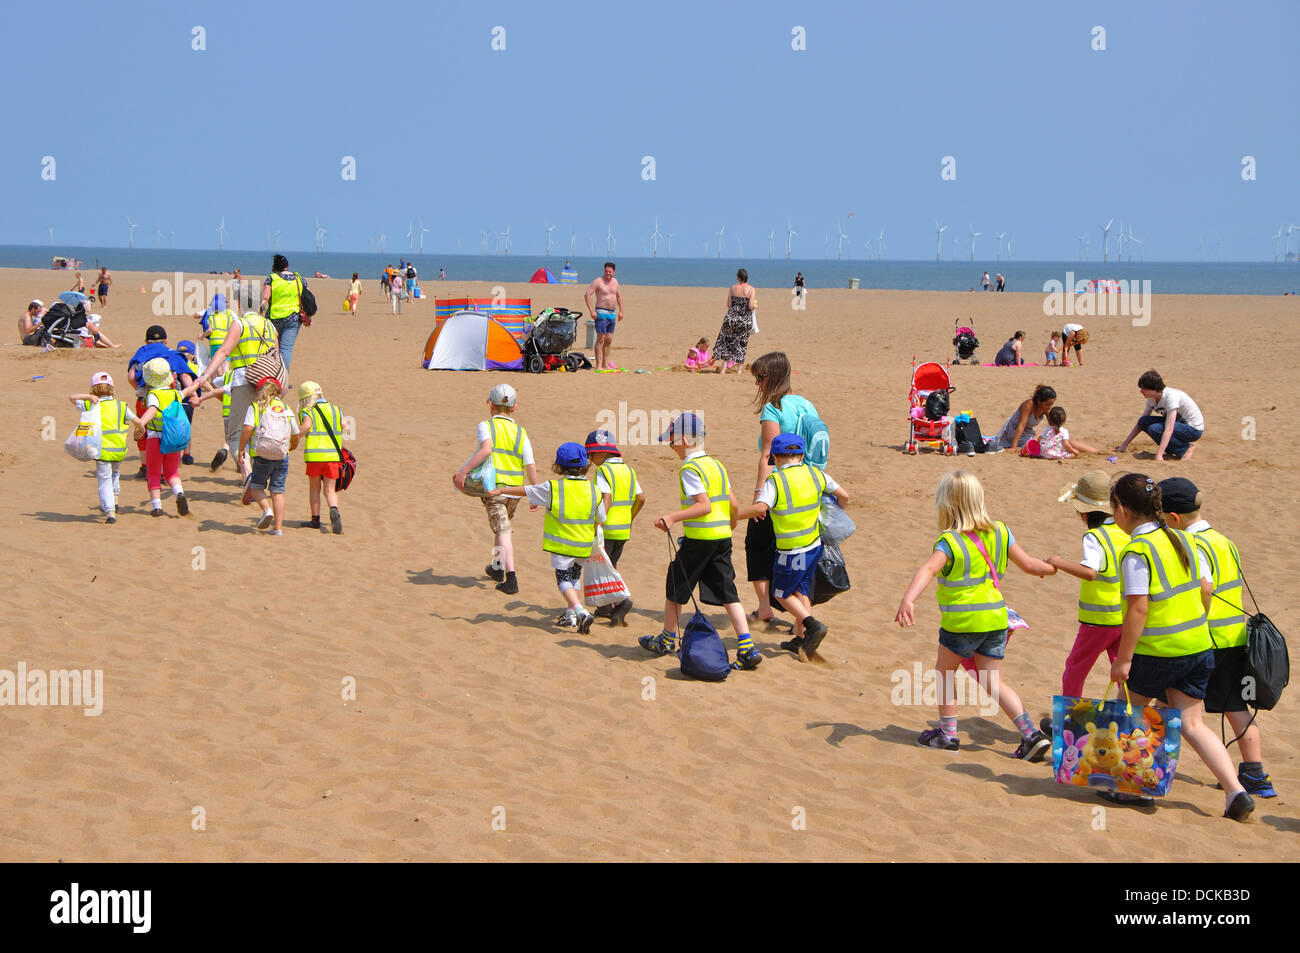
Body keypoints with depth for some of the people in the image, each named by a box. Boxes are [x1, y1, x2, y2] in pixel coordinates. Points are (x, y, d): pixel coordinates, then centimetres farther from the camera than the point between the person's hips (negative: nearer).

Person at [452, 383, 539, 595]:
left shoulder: (486, 426, -5)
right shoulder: (521, 433, 6)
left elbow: (486, 449, -25)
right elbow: (531, 466, -2)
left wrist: (463, 472, -26)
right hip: (515, 489, 4)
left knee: (502, 530, -7)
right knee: (503, 524, 26)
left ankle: (511, 578, -21)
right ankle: (497, 568, 40)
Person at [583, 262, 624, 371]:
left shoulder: (615, 281, 12)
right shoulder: (598, 281, -8)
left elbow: (619, 296, 26)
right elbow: (587, 295, -12)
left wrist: (620, 311, 18)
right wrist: (591, 310, -19)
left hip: (612, 313, 7)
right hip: (601, 313, -7)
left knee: (609, 340, 8)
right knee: (600, 339, -10)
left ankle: (605, 364, 15)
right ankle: (598, 366, -11)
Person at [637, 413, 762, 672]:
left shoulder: (690, 469, -12)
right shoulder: (717, 465, 12)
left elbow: (704, 505, -21)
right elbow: (733, 504, 12)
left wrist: (673, 517, -23)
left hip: (698, 538, -7)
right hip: (723, 537, 7)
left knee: (675, 586, 11)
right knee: (726, 592, 4)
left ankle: (667, 640, 26)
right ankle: (747, 648, -7)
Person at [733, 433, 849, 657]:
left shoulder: (775, 481, -15)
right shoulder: (815, 474, 3)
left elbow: (760, 508, -30)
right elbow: (843, 496, 11)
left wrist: (733, 515, -19)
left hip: (791, 551, -6)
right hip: (814, 545, 6)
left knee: (782, 594, 11)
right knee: (801, 592, 19)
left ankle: (812, 625, -7)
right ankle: (801, 639, 20)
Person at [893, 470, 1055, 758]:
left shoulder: (949, 542, -14)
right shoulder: (999, 532, 3)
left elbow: (928, 570, -31)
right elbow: (1029, 564, 9)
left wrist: (908, 599, -46)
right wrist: (1051, 567, 31)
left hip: (963, 621, -5)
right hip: (996, 618, 5)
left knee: (944, 671, 18)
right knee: (992, 682, 12)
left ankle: (948, 734, 23)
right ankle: (1031, 734, 1)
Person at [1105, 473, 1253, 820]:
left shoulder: (1137, 551, -17)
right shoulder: (1184, 540, 5)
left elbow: (1138, 609, -20)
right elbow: (1206, 589, 9)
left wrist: (1123, 660, -15)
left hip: (1156, 651, -6)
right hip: (1198, 647, 6)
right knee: (1191, 724, 11)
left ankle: (1131, 787, 24)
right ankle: (1235, 791, -2)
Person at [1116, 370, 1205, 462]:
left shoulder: (1171, 397, -28)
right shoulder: (1151, 399, -3)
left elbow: (1169, 429, -35)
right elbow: (1140, 423, 6)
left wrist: (1159, 455, -41)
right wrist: (1124, 445, 2)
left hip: (1194, 429, -8)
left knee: (1154, 429, -28)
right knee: (1143, 422, -11)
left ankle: (1186, 448, -10)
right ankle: (1171, 451, 0)